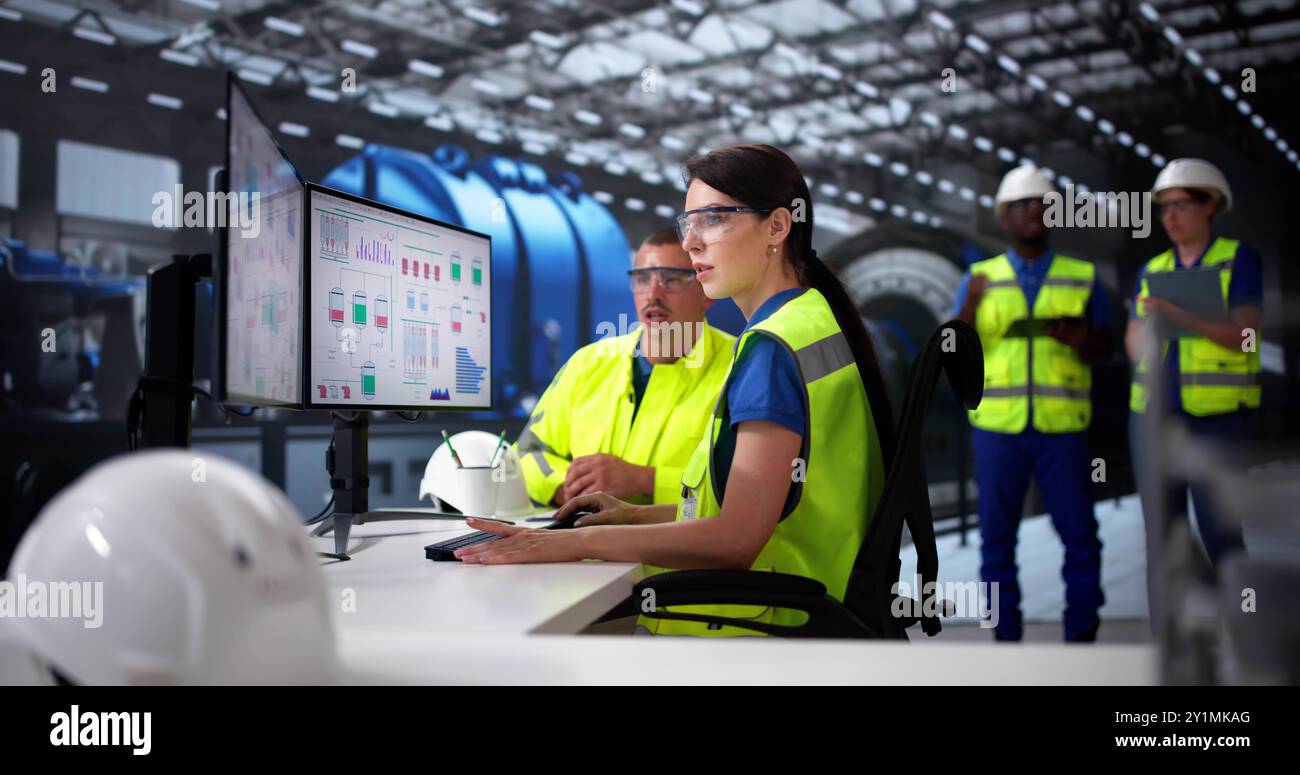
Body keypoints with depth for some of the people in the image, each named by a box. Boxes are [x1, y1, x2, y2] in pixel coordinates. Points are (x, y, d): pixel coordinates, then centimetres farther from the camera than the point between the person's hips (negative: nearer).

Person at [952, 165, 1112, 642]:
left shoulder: (1083, 278, 8)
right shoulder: (980, 279, 7)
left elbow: (1103, 350, 5)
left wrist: (1080, 340, -18)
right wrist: (971, 304, -20)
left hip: (1061, 428, 0)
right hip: (997, 427, 0)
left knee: (1080, 535, 0)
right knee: (997, 536, 3)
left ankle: (1081, 634, 14)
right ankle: (1006, 636, 13)